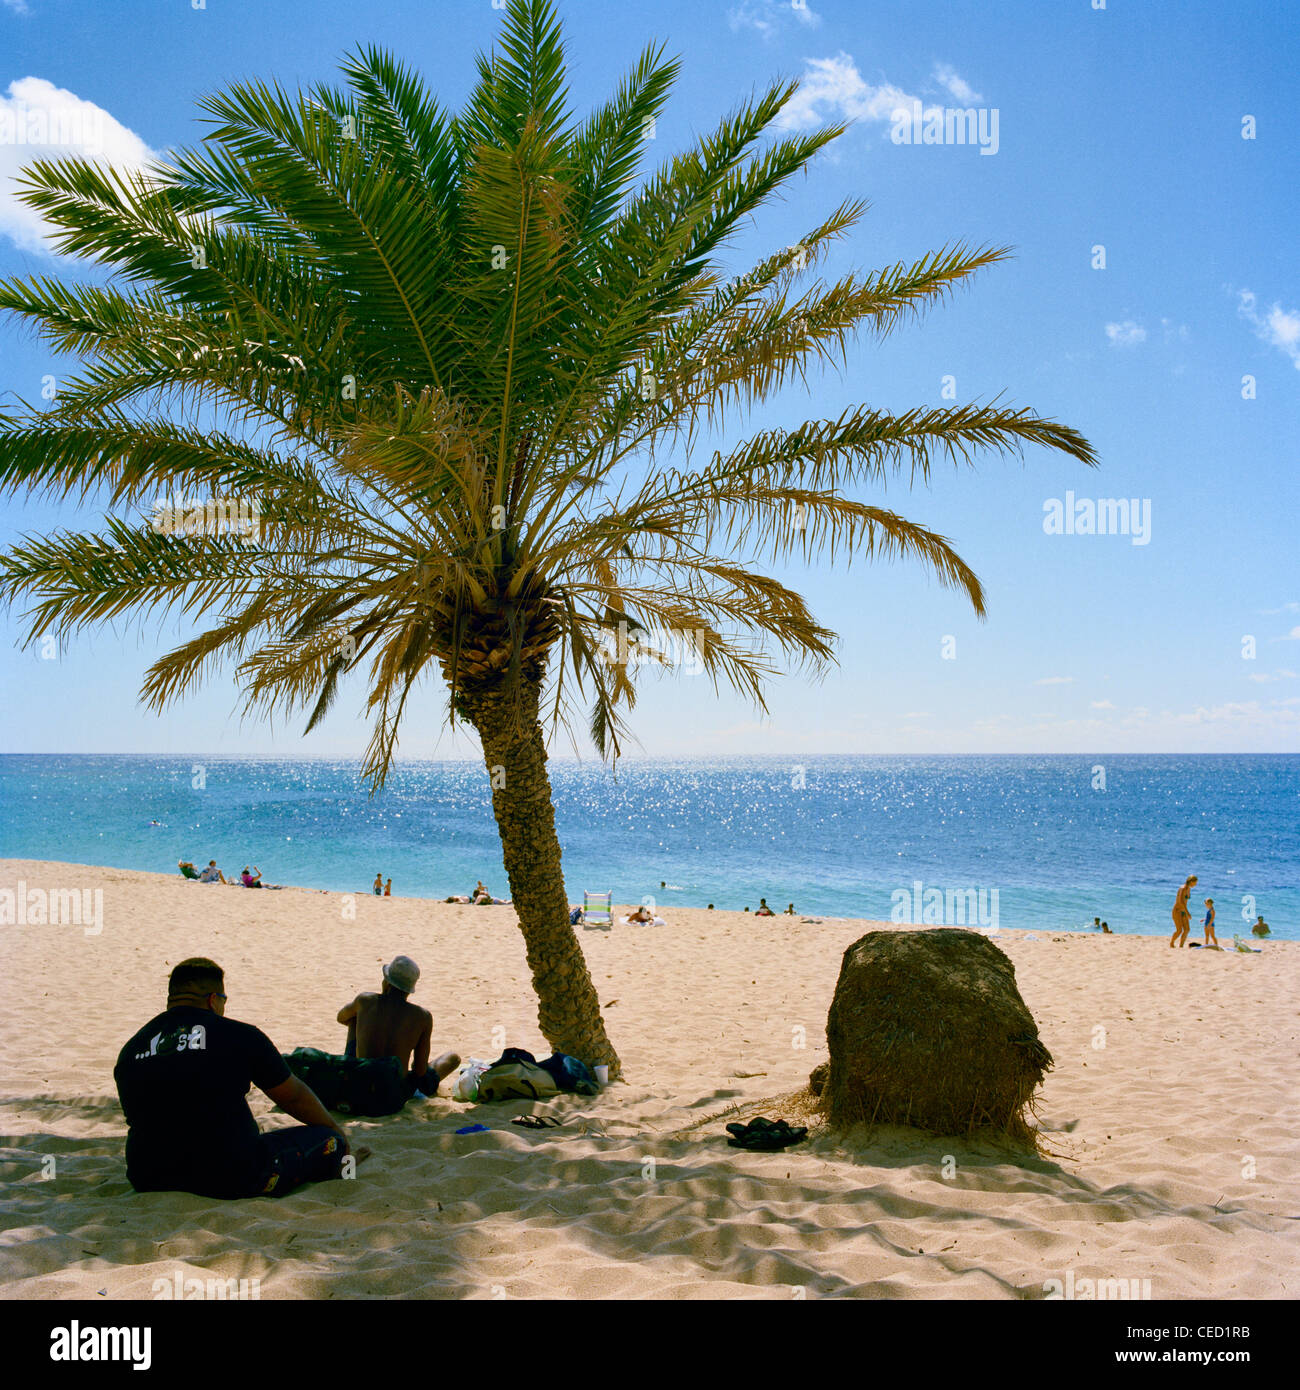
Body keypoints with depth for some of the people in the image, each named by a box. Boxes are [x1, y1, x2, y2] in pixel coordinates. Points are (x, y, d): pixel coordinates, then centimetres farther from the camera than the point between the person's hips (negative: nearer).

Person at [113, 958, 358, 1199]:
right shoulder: (240, 1036, -5)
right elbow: (294, 1097, 8)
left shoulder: (129, 1050, 6)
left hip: (149, 1182, 5)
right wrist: (337, 1132, 28)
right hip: (229, 1182, -5)